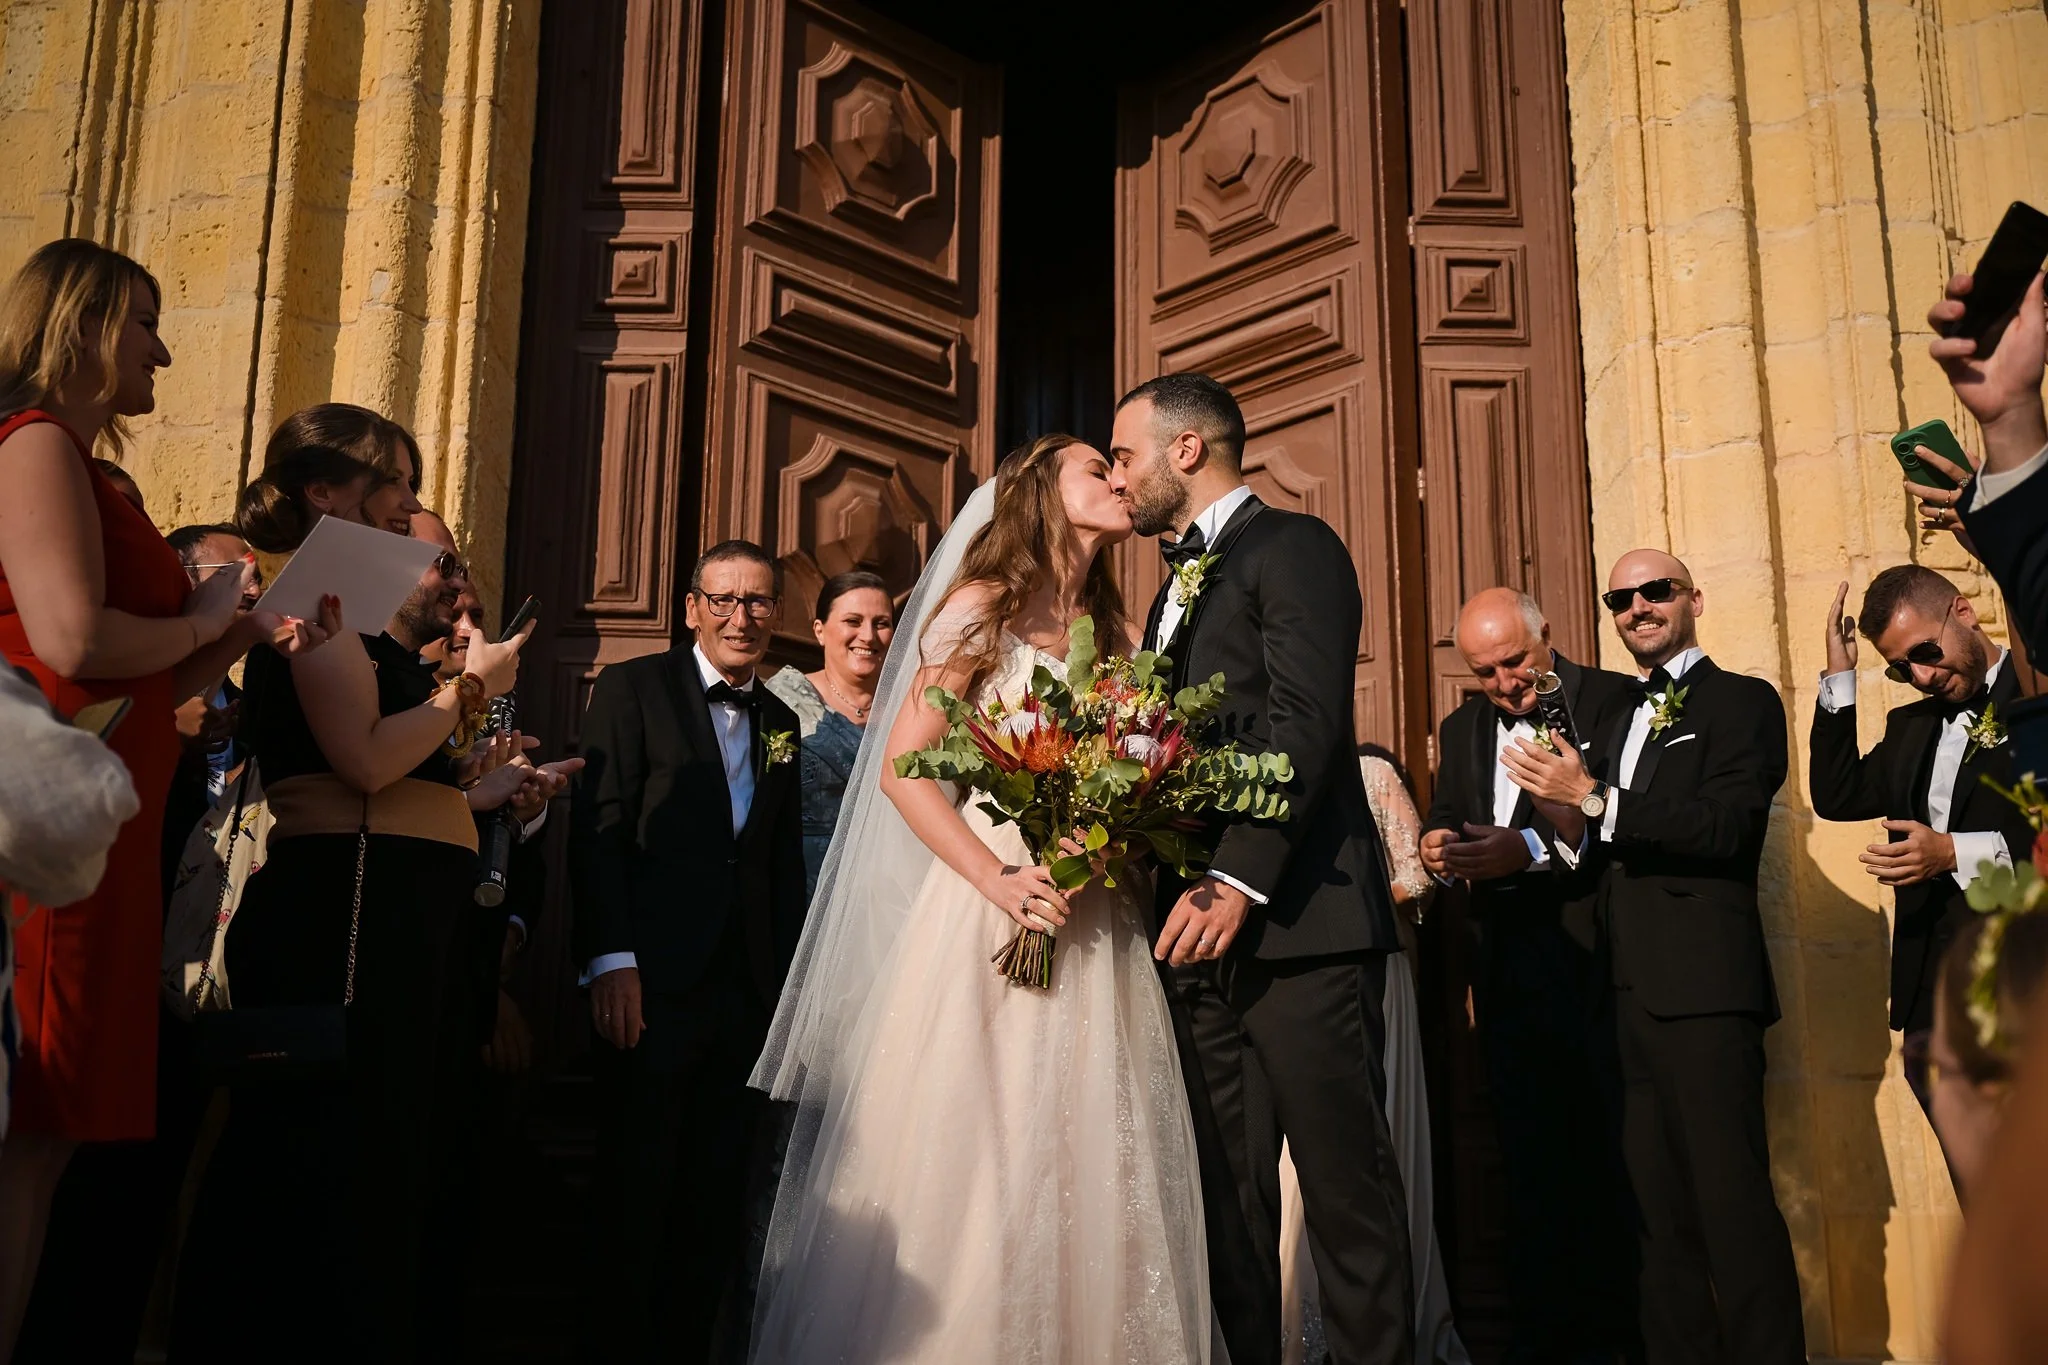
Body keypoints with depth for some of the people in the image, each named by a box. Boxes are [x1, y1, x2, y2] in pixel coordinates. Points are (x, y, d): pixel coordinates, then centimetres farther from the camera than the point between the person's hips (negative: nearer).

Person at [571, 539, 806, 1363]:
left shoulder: (780, 722, 15)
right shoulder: (633, 688, 0)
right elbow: (597, 832, -8)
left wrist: (786, 982, 10)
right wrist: (610, 962, -17)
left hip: (748, 991, 5)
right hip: (654, 982, -5)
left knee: (717, 1197, 9)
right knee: (634, 1192, 3)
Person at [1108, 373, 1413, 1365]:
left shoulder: (1293, 546, -1)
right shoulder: (1180, 581, 25)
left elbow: (1305, 724, -14)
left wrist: (1237, 882, -21)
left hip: (1298, 923, -8)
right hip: (1205, 934, 8)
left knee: (1345, 1185, -3)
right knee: (1229, 1197, 9)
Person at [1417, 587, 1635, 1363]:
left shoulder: (1613, 702, -4)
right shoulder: (1463, 728, 16)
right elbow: (1446, 829, 13)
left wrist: (1530, 849, -27)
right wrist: (1439, 849, -9)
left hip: (1592, 959, -5)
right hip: (1507, 972, 6)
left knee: (1612, 1156, 2)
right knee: (1531, 1162, 11)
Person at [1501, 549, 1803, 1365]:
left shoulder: (1742, 702, 2)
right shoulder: (1614, 723, 22)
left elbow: (1728, 829, -13)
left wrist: (1594, 800, -17)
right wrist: (1571, 831, -2)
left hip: (1703, 989, -7)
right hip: (1626, 993, 7)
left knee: (1731, 1199, -9)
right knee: (1660, 1212, 9)